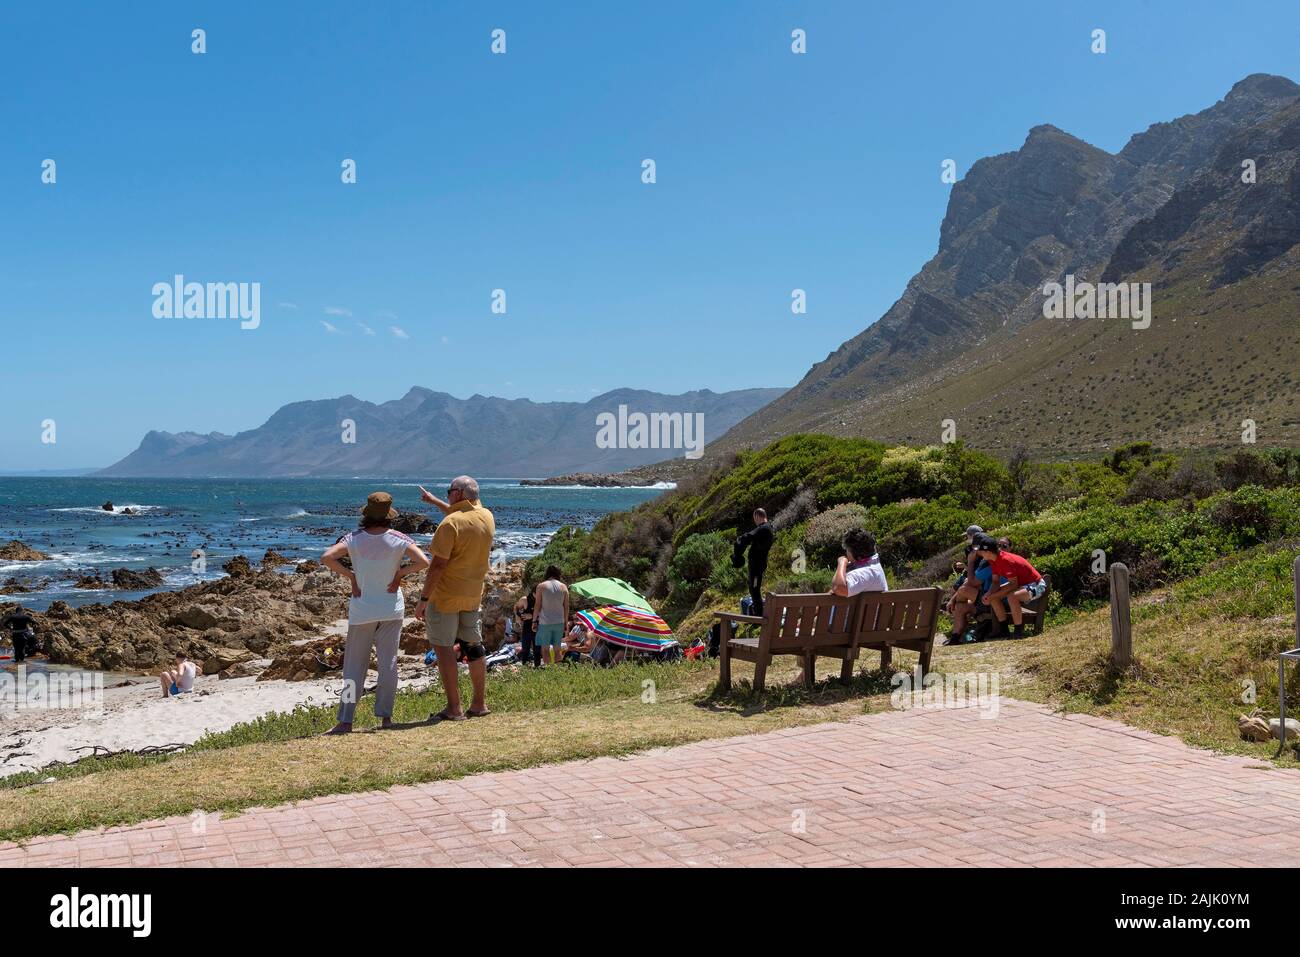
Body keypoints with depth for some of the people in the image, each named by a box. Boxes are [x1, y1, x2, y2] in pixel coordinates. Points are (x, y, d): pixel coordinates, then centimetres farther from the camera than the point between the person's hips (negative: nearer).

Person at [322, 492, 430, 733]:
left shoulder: (354, 539, -7)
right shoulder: (397, 539, -7)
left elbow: (327, 558, -18)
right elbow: (423, 562, -14)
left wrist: (349, 575, -8)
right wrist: (400, 572, -2)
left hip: (362, 609, 0)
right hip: (391, 608, 0)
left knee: (354, 665, 6)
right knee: (388, 663, 9)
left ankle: (345, 721, 5)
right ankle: (385, 717, 11)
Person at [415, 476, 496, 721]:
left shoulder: (450, 523, -18)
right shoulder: (487, 517, 4)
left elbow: (438, 564, -21)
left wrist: (424, 599, -15)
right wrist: (433, 501, 35)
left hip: (445, 594, -7)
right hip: (474, 593, 7)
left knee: (443, 647, 0)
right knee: (473, 645, 15)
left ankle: (454, 708, -2)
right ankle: (480, 703, 19)